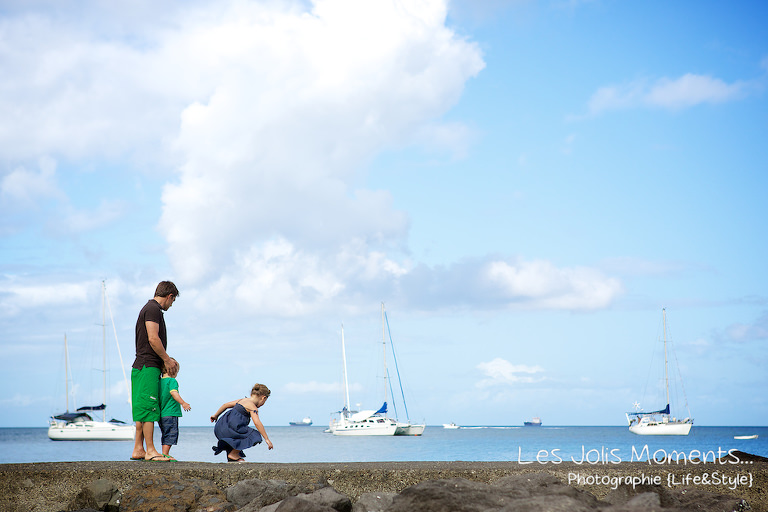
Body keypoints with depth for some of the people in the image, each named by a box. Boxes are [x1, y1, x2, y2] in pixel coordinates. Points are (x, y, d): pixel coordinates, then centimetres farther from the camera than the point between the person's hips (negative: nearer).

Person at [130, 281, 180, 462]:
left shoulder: (149, 308, 22)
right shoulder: (153, 309, -10)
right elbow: (153, 339, -19)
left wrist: (166, 359, 17)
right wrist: (167, 359, -10)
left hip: (142, 367, 10)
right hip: (148, 367, -10)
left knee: (143, 409, 10)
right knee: (149, 408, -10)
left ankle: (138, 449, 12)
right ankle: (150, 451, -10)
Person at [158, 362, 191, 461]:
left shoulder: (159, 382, 15)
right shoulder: (172, 381, -9)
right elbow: (173, 392, -25)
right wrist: (183, 403, -32)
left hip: (161, 414, 9)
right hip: (171, 414, -9)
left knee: (165, 434, 16)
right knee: (171, 434, -7)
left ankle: (165, 453, 19)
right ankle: (165, 454, -12)